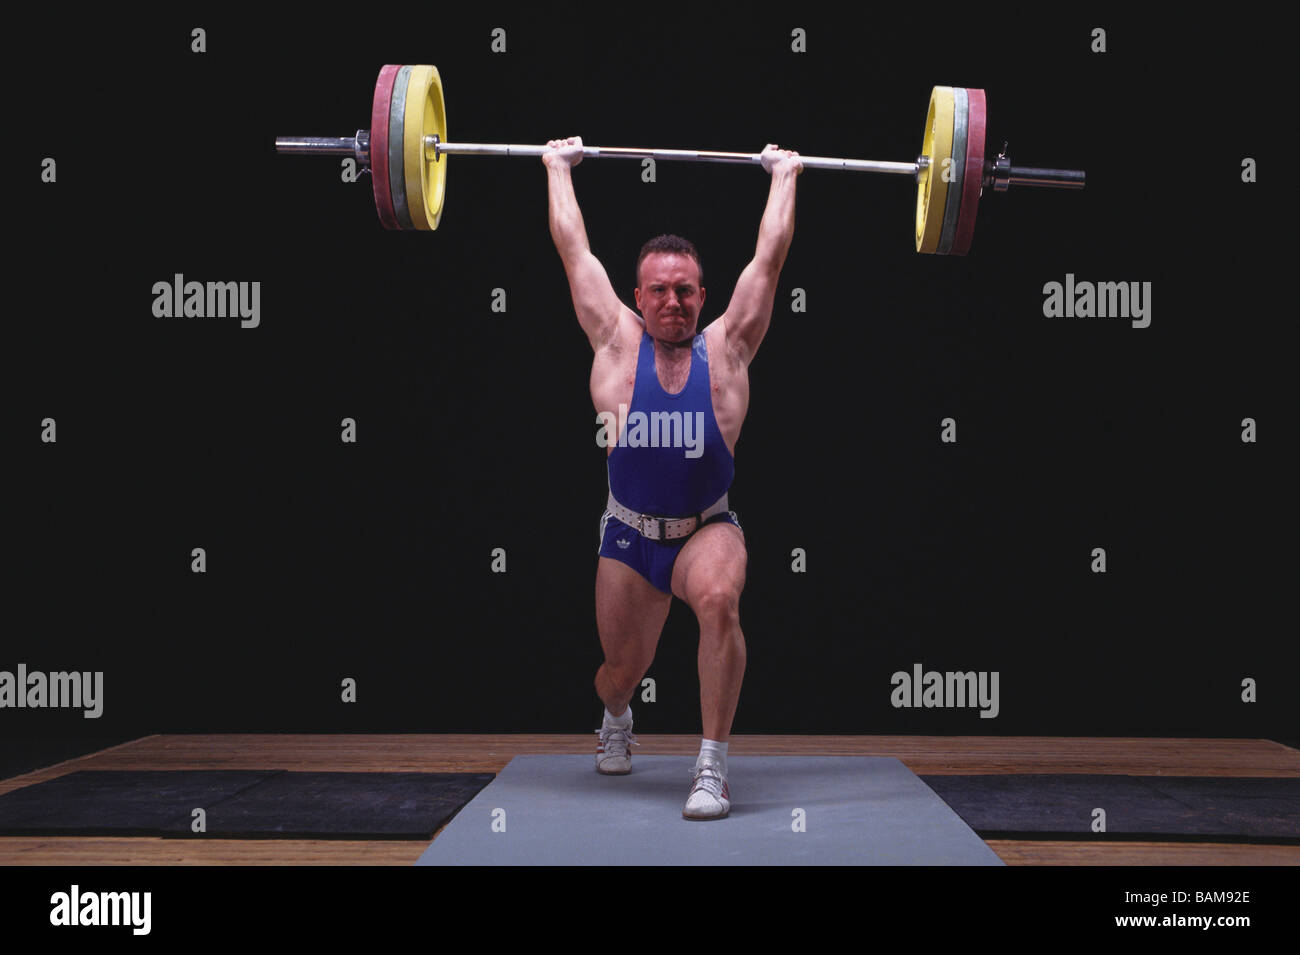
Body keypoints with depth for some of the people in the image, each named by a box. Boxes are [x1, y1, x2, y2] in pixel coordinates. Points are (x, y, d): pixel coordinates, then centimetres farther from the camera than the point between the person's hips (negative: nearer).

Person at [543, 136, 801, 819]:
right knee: (623, 664, 9)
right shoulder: (617, 343, -3)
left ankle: (712, 769, -27)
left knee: (720, 600, -33)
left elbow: (768, 256, 3)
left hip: (707, 530, -1)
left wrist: (785, 178, 12)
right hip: (629, 537, 1)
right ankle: (616, 722, 50)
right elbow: (574, 250, 4)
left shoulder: (725, 347, -4)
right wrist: (558, 168, 13)